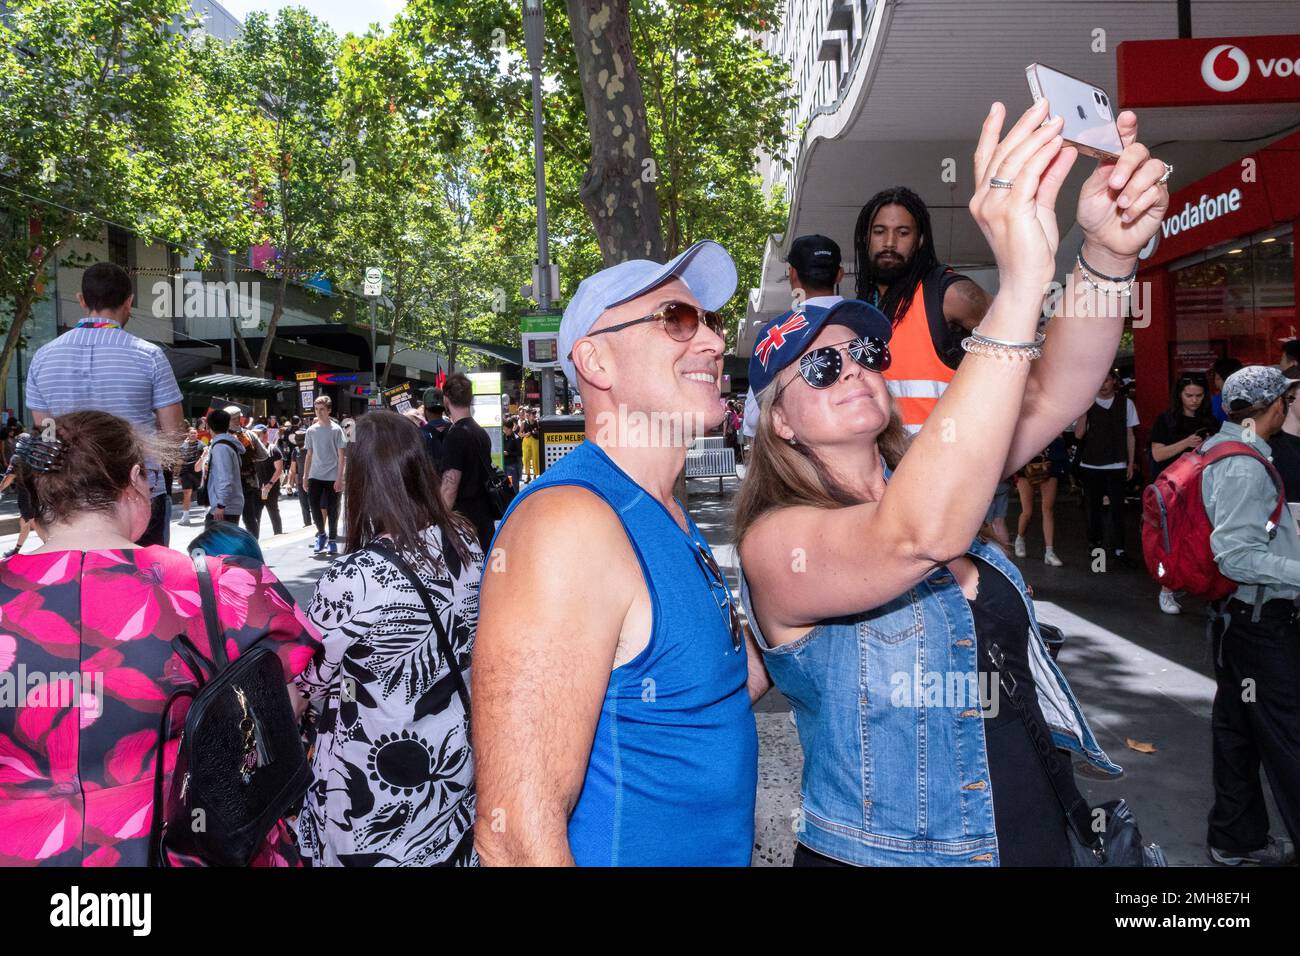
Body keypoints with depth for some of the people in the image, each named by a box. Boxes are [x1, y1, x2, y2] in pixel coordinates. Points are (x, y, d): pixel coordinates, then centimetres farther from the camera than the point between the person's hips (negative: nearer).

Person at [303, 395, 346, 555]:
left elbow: (341, 455, -4)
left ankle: (333, 540, 14)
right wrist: (305, 477, 8)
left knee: (332, 509, 2)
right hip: (315, 476, 3)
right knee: (314, 506, -4)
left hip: (332, 477, -3)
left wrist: (339, 478, -11)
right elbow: (309, 455, 13)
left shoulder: (336, 429, -3)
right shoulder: (311, 430, 8)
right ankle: (321, 534, 18)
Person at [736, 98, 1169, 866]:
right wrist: (1022, 278, -41)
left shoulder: (927, 476, 1)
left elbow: (1051, 396, -11)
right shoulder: (775, 543, -19)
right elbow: (920, 537, -38)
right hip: (880, 854, -6)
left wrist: (1107, 253, -29)